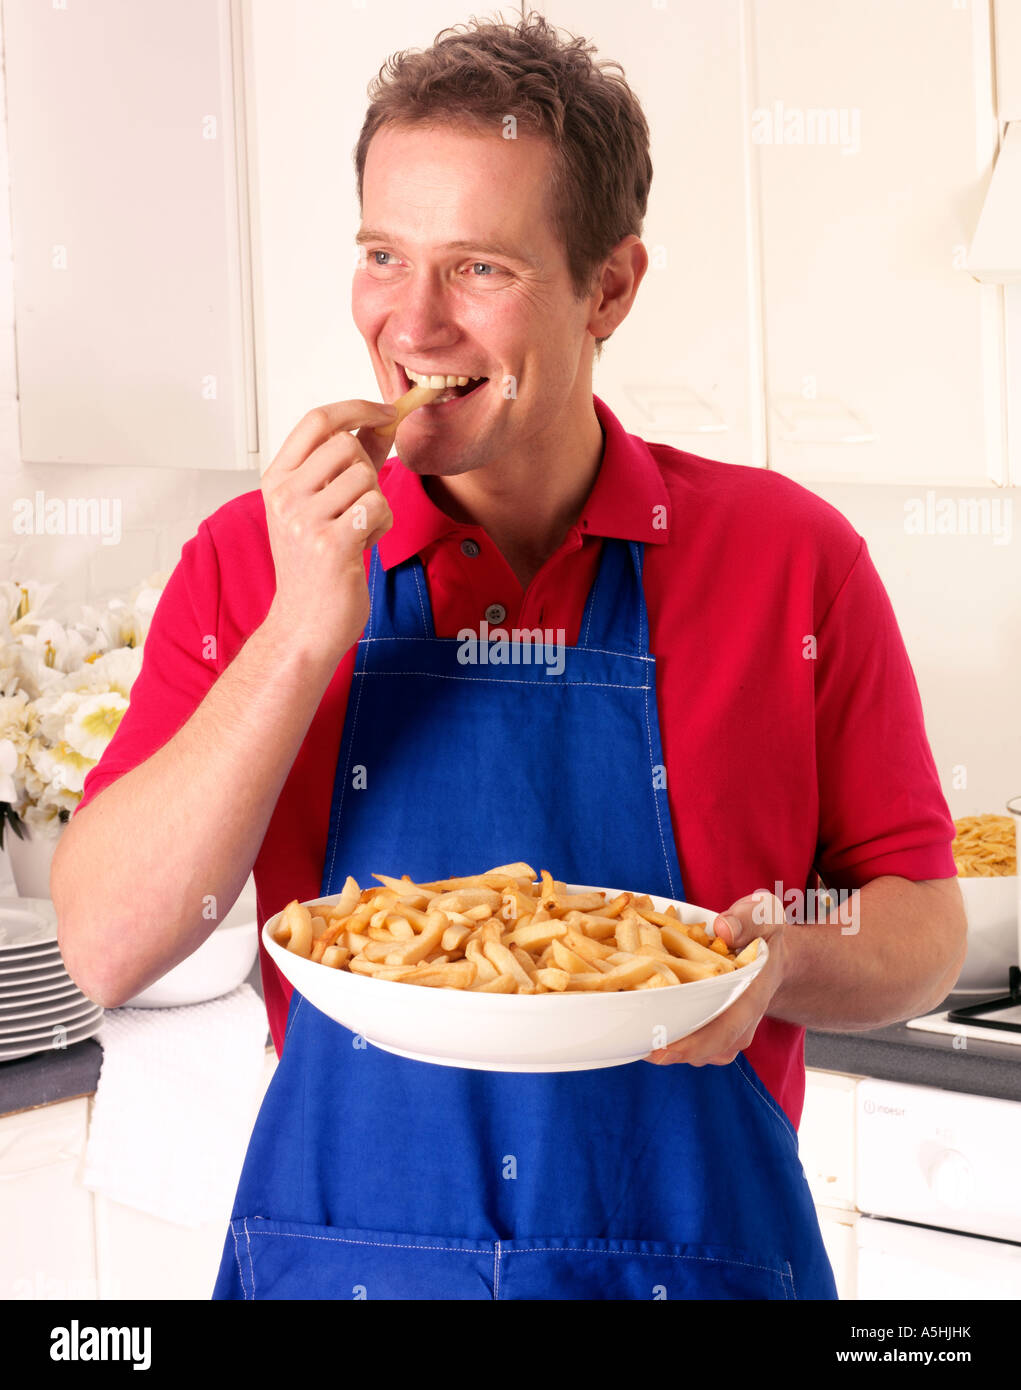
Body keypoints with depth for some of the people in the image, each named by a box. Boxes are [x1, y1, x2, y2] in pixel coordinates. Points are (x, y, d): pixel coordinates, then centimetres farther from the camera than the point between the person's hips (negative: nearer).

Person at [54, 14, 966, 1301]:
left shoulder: (788, 556, -6)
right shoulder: (252, 560, -4)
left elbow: (922, 928, 0)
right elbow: (106, 948, -11)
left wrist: (783, 959, -21)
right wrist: (304, 633, -20)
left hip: (698, 1256, 0)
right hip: (335, 1254, 1)